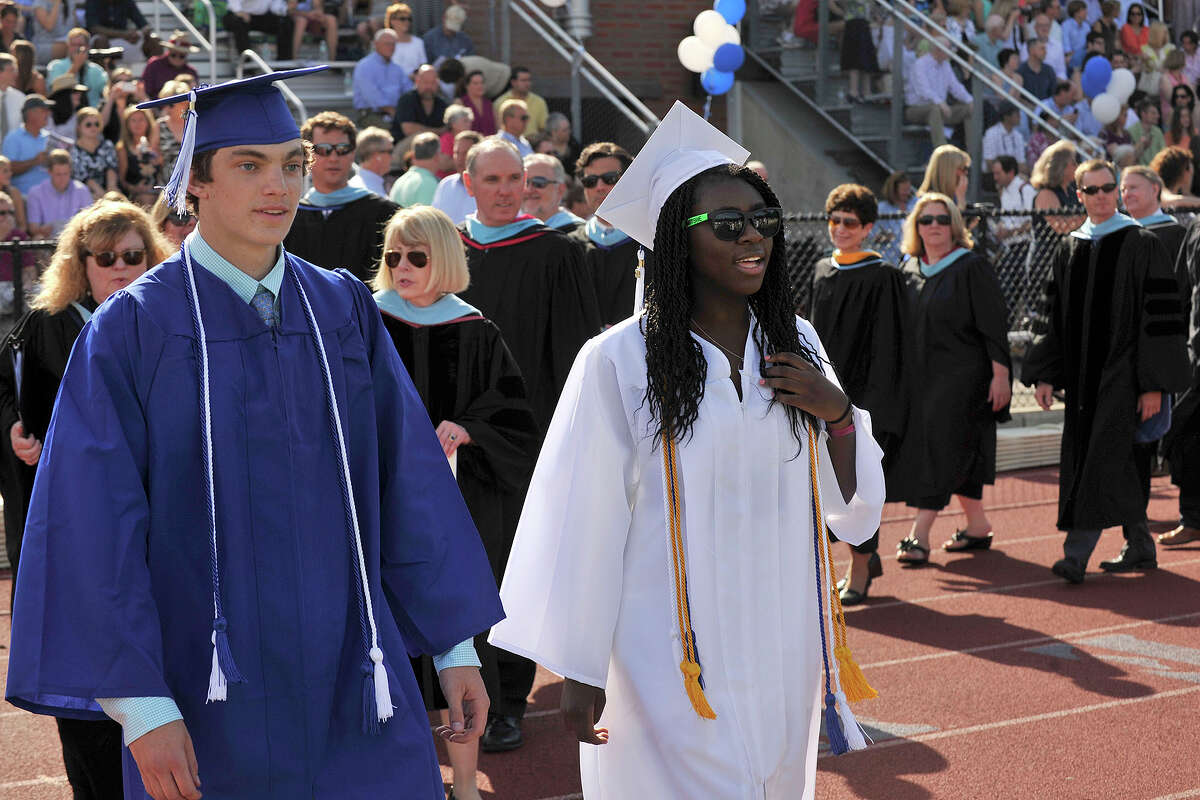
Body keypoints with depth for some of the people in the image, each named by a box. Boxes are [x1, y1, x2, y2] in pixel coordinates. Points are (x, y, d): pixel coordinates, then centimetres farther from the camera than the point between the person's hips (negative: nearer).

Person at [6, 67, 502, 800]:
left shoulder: (345, 311, 6)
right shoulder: (135, 327, -6)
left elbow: (410, 481, 8)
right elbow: (94, 523, -10)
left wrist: (456, 645, 6)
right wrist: (140, 704, -15)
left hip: (353, 685, 3)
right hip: (209, 704, -3)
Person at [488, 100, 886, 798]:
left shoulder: (796, 344, 5)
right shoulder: (619, 361, -11)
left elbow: (854, 509, 10)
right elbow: (584, 524, -8)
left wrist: (838, 415, -9)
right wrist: (579, 671, -6)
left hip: (782, 651, 5)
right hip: (673, 658, -5)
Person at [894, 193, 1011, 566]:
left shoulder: (972, 267, -7)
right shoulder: (909, 270, 10)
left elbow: (993, 324, -10)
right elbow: (902, 326, 17)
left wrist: (1000, 374, -15)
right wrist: (903, 376, 14)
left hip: (961, 375, -6)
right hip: (920, 376, 6)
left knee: (941, 448, -12)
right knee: (958, 454, 11)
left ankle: (919, 534, -16)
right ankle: (977, 524, 23)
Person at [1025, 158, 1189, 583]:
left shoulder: (1141, 244, -4)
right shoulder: (1069, 249, 11)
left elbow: (1160, 316, -7)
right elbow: (1054, 314, 15)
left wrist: (1153, 384, -12)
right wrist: (1045, 374, 6)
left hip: (1122, 370, -6)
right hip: (1082, 372, 6)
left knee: (1103, 457, -13)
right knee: (1116, 465, 10)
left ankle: (1077, 553, -16)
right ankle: (1140, 547, 23)